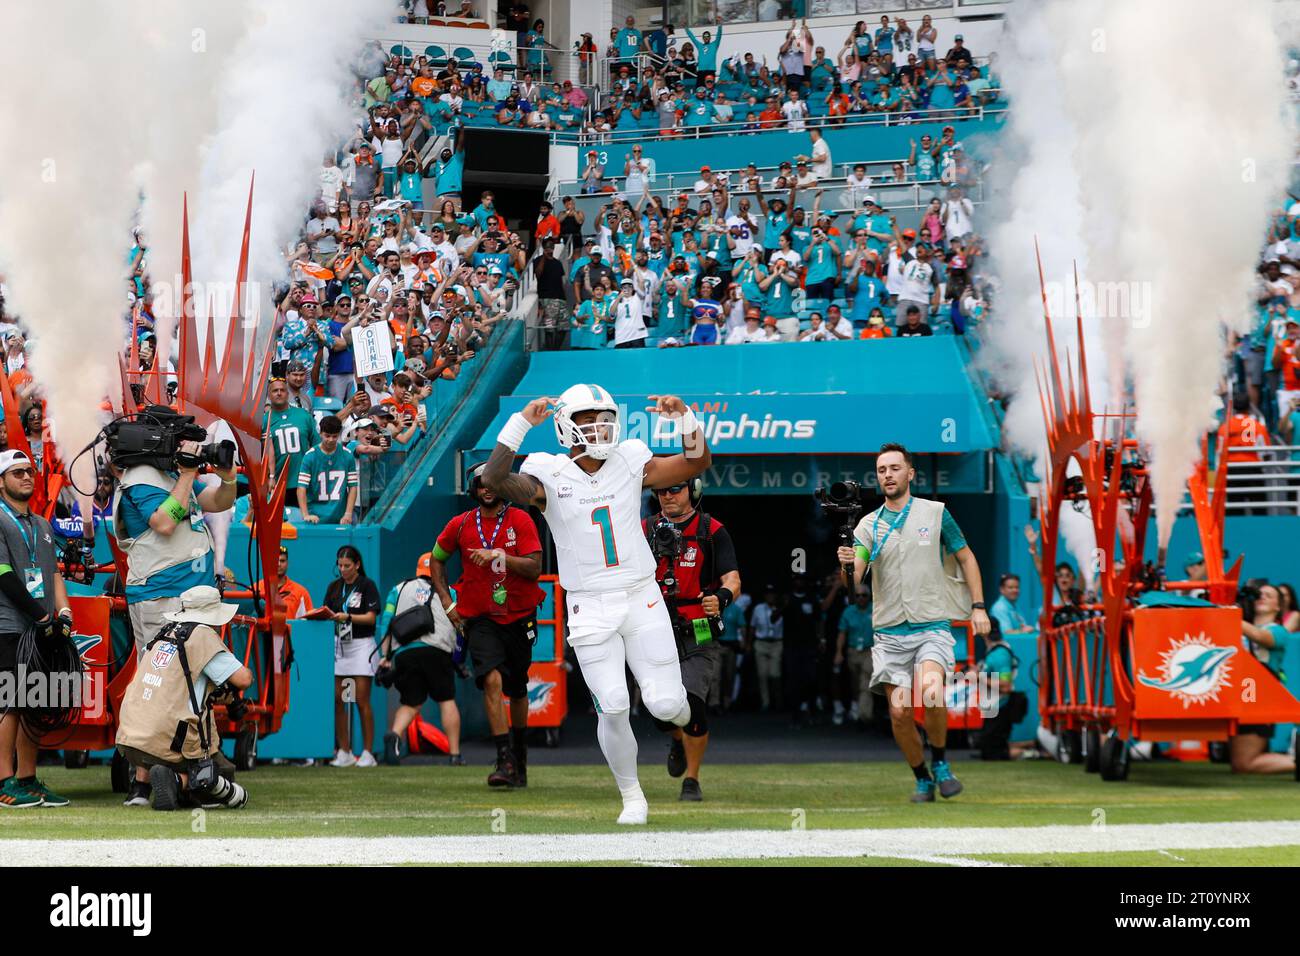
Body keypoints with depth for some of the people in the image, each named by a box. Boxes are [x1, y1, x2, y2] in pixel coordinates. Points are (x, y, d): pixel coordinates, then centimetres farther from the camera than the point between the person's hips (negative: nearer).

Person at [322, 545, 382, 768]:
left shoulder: (367, 586, -2)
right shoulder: (334, 587, 13)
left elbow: (371, 617, -9)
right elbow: (326, 612, 10)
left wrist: (347, 617, -22)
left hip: (361, 644, -5)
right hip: (339, 644, 5)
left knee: (362, 701, -8)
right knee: (337, 699, -1)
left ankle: (367, 753, -4)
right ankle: (344, 753, 5)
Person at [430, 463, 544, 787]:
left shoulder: (521, 521, -5)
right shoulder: (461, 525, 2)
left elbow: (534, 568, -13)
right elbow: (437, 560, 18)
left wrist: (498, 556, -24)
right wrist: (447, 601, 9)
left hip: (519, 617, 0)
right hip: (480, 619, 0)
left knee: (517, 690, 13)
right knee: (492, 679, -22)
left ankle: (520, 759, 33)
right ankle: (505, 761, -24)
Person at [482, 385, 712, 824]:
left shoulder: (630, 463, 2)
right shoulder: (549, 476, -6)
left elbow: (697, 462, 4)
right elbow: (494, 480, -22)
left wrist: (685, 420, -13)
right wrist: (521, 423, -27)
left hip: (642, 600, 2)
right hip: (590, 608, -2)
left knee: (664, 704, -6)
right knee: (613, 707, -8)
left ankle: (679, 708, 33)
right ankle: (631, 796, 12)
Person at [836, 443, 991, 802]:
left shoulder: (935, 513, 3)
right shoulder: (868, 525, 6)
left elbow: (966, 557, 11)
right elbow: (854, 584, -3)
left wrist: (978, 606, 2)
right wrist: (847, 564, -26)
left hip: (932, 628, -2)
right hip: (890, 633, 2)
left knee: (929, 693, -26)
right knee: (899, 713, -3)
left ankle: (940, 763, -4)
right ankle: (923, 779, 17)